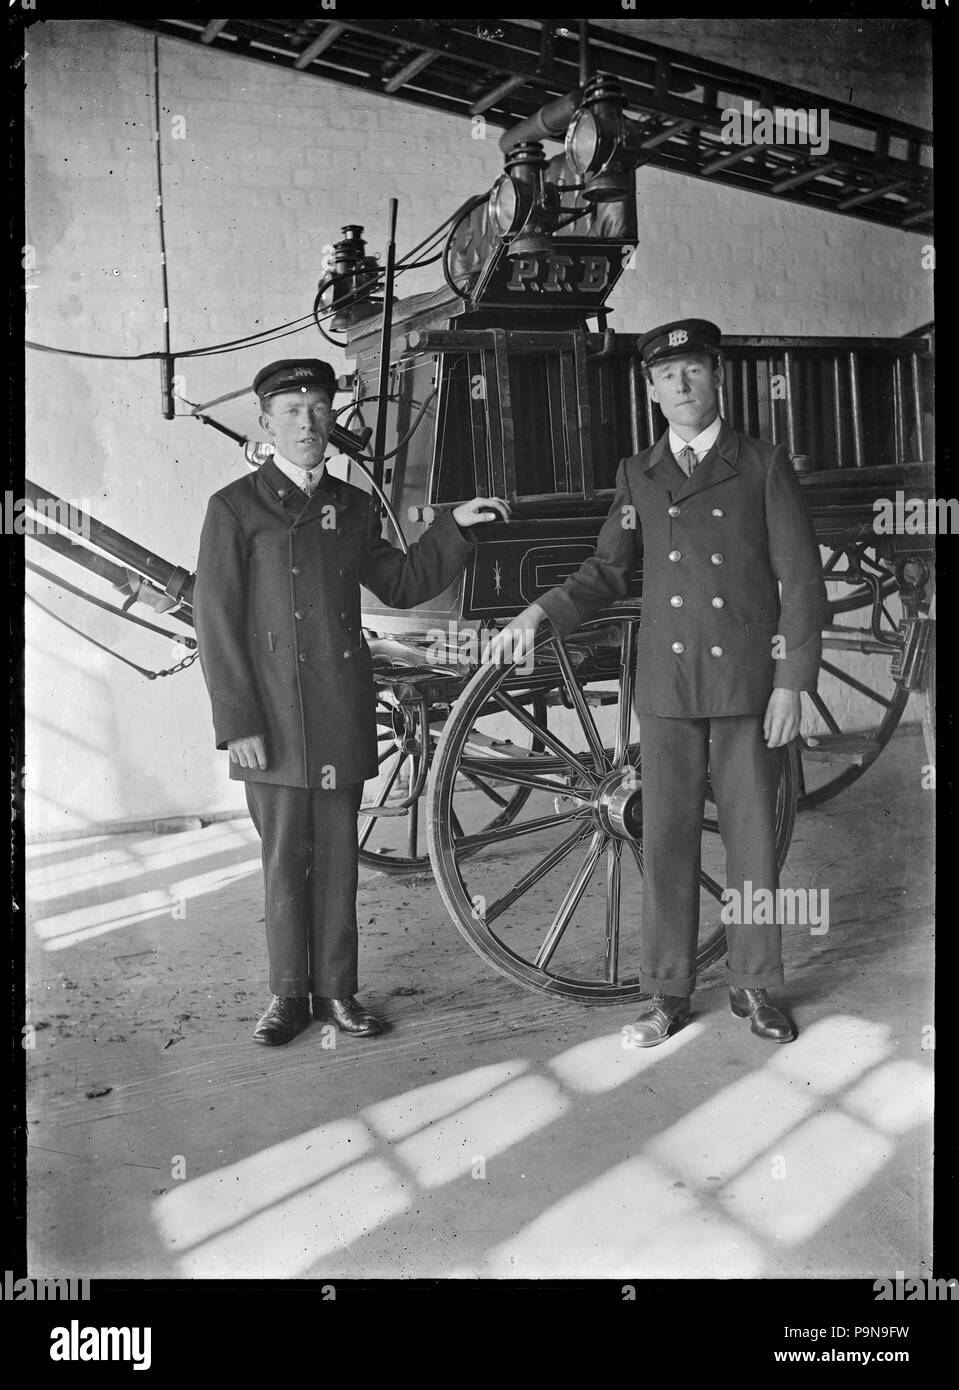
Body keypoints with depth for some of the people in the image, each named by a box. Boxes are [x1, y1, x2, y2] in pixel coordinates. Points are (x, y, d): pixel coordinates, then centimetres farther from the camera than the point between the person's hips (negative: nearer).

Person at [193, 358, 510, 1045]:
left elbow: (401, 585, 19)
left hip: (344, 714, 3)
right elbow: (215, 622, -5)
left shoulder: (354, 506, 12)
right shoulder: (235, 507, -1)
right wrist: (238, 723, -10)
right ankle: (289, 993, 20)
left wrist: (456, 526, 9)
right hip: (273, 717, -3)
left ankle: (336, 988, 21)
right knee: (285, 858, 5)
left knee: (337, 856, 9)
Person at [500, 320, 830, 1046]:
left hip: (748, 682, -2)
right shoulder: (637, 475, 9)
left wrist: (792, 683, -9)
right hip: (667, 683, 2)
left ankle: (755, 986, 21)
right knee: (667, 840, 5)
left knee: (753, 836, 6)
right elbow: (610, 570, 12)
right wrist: (543, 610, -4)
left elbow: (801, 581, -3)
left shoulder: (764, 466, 0)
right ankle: (669, 992, 16)